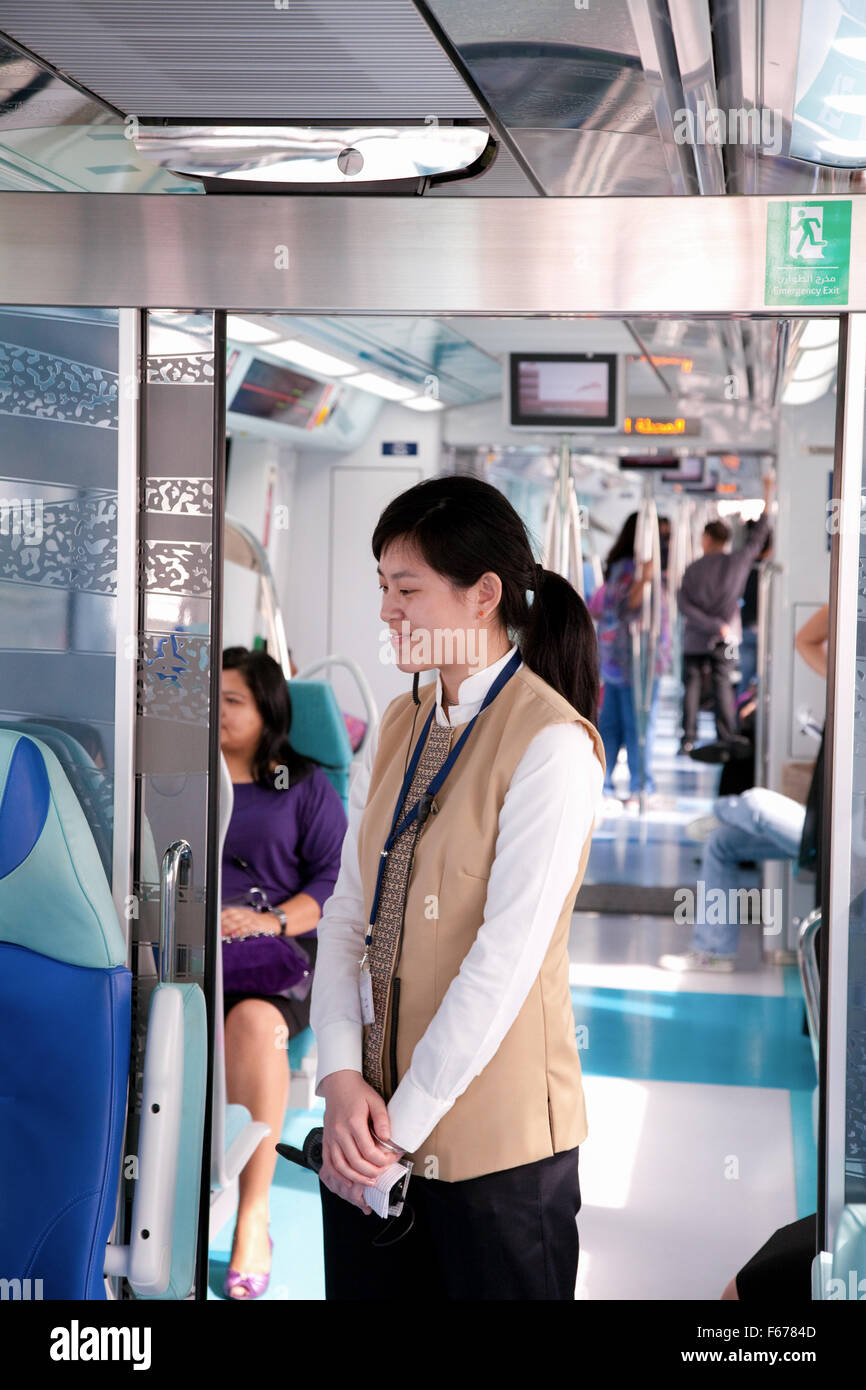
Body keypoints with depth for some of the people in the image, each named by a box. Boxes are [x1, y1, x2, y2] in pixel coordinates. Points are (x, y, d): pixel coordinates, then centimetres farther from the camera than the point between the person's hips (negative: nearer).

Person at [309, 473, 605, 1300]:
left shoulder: (552, 746, -13)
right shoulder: (397, 731, 9)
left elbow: (507, 956, -18)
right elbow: (349, 912, 5)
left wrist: (404, 1119, -15)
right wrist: (341, 1078, -7)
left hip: (494, 1138, -6)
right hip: (371, 1123, 6)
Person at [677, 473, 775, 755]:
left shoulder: (693, 569, -4)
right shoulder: (737, 563, -3)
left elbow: (684, 604, -12)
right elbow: (759, 534, 7)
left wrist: (714, 625, -12)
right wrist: (768, 494, 12)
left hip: (694, 638, -1)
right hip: (723, 641, 1)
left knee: (691, 685, 4)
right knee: (722, 685, 3)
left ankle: (688, 737, 1)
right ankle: (725, 738, 1)